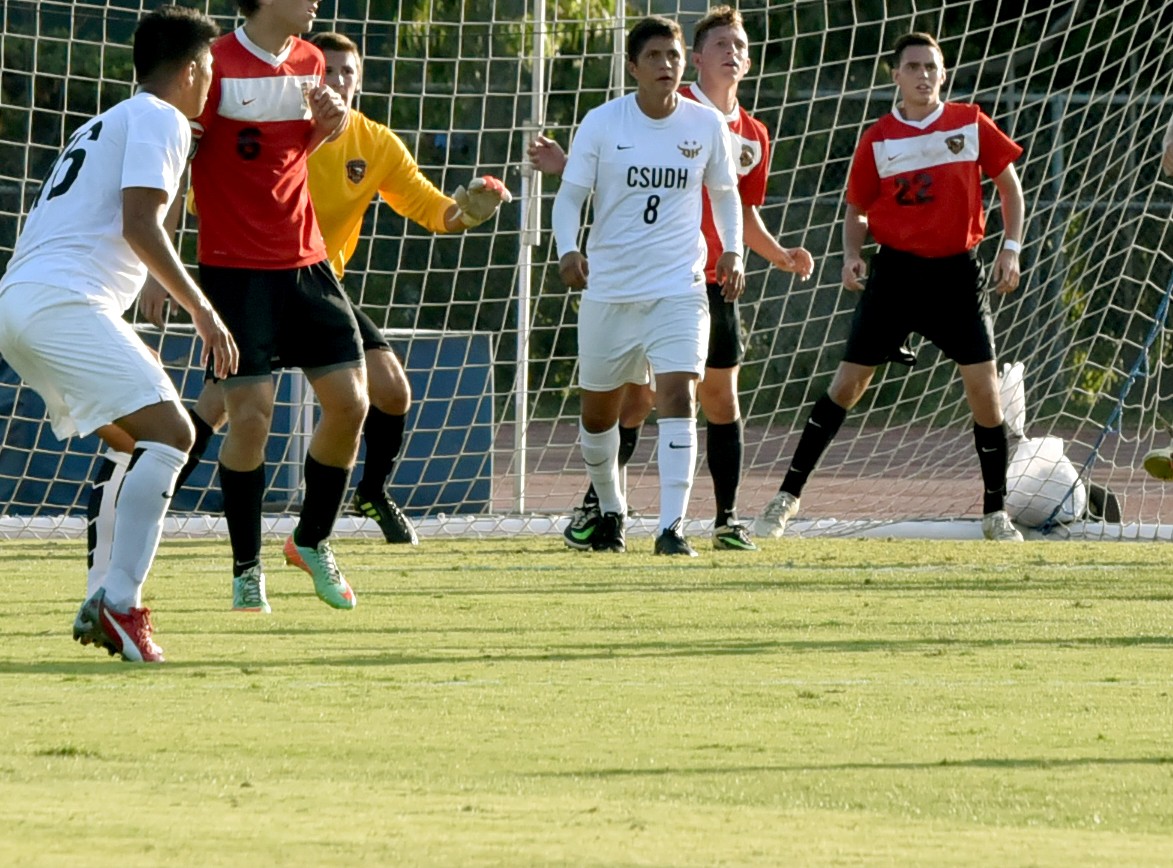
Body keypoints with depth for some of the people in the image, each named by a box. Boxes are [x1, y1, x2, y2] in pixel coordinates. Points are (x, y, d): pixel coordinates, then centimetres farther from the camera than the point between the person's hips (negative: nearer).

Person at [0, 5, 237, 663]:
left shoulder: (106, 124, 31)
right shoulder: (160, 119, 1)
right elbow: (140, 225, -12)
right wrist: (201, 310, -9)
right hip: (64, 302, -10)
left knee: (140, 446, 17)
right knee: (170, 434, -15)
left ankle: (106, 605, 8)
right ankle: (120, 603, -25)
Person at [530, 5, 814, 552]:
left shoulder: (752, 136, 12)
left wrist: (779, 255, 7)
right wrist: (565, 166, -18)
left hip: (714, 286, 5)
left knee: (721, 398, 5)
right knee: (638, 397, -6)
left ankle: (727, 519, 12)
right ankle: (593, 507, 5)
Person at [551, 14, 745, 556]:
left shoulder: (707, 125, 0)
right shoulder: (601, 124, -5)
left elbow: (724, 192, 16)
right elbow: (570, 193, -3)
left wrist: (731, 251, 2)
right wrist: (568, 249, -22)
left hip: (679, 287, -1)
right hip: (609, 288, 1)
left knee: (678, 396, -18)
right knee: (598, 410, 12)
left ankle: (671, 527, -20)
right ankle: (610, 510, 37)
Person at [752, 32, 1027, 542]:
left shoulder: (971, 125, -1)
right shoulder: (877, 139, 0)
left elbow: (1008, 181, 9)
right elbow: (857, 210, 10)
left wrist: (1011, 247, -2)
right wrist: (851, 255, -9)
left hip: (957, 271, 0)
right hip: (896, 269, 0)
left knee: (983, 385, -6)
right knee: (847, 383, -2)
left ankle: (996, 514, 7)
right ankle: (788, 495, 6)